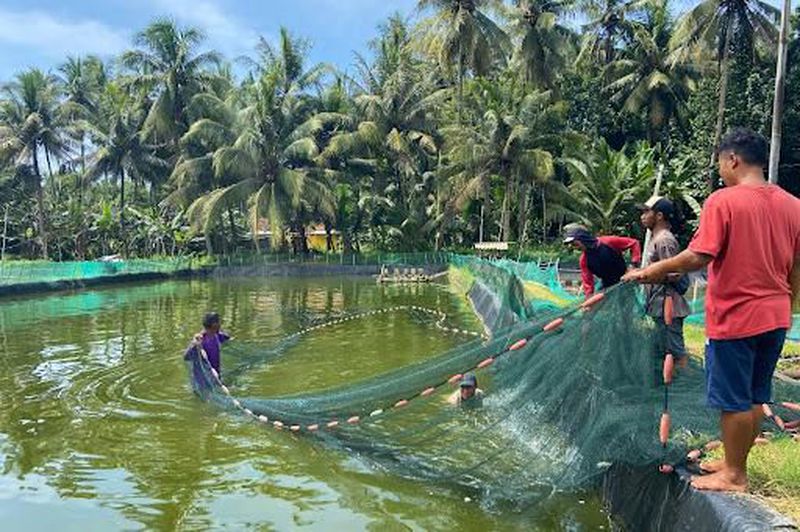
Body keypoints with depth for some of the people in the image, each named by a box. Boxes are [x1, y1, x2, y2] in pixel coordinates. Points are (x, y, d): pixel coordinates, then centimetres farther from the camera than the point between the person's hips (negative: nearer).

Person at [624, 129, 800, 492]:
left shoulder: (723, 201, -14)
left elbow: (699, 257, -21)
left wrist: (654, 270, -9)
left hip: (735, 318, -7)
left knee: (734, 400, 5)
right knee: (755, 397, 16)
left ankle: (734, 476, 16)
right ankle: (735, 463, 30)